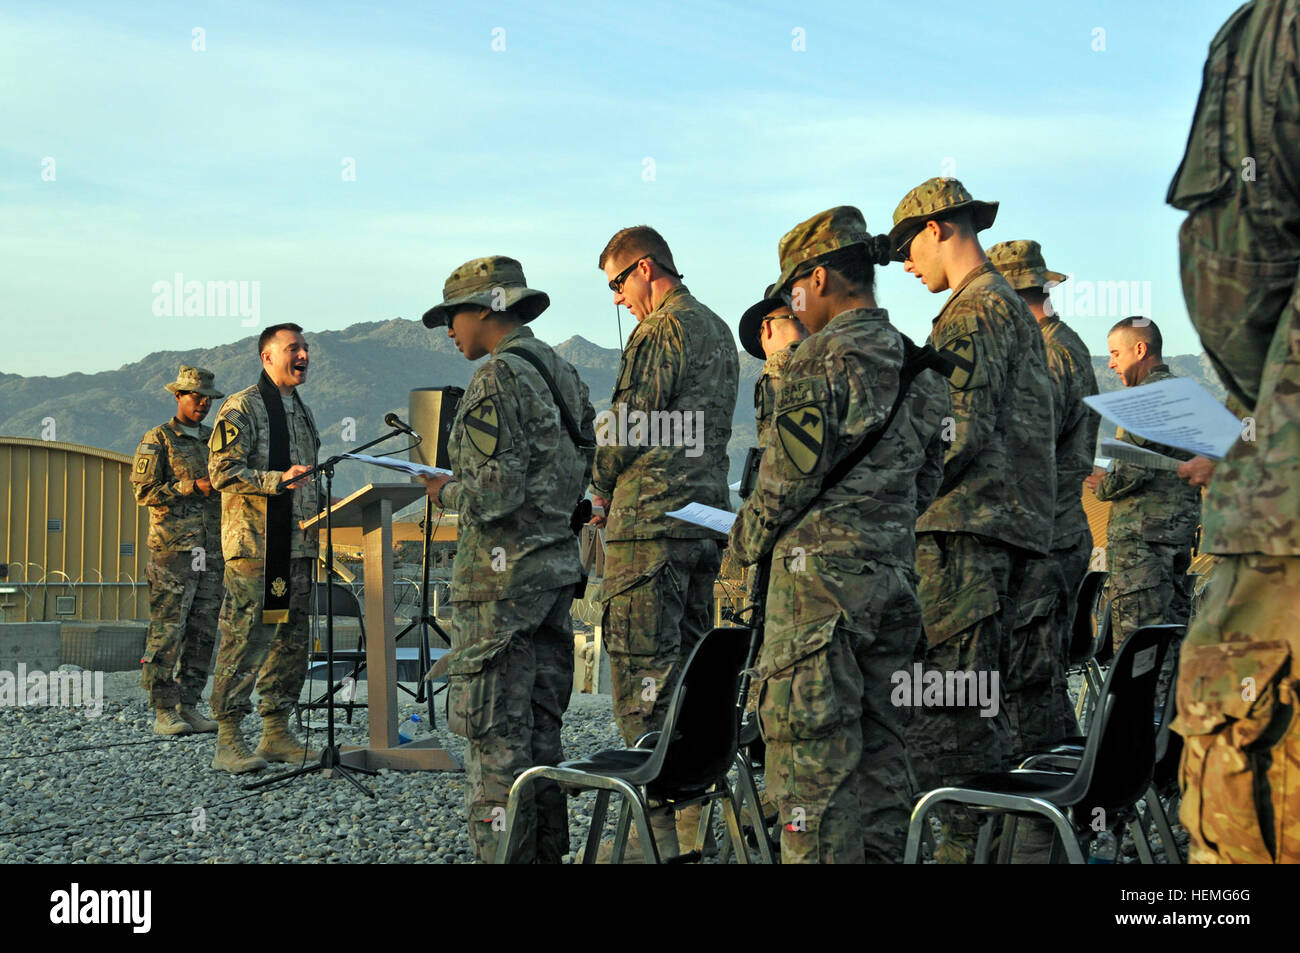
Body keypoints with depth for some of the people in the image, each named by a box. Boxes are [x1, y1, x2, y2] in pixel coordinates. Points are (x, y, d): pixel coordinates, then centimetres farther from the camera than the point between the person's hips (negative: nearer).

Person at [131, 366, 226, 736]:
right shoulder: (157, 440, 2)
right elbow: (143, 490, -6)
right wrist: (194, 487, -13)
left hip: (212, 550, 6)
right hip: (173, 549, -6)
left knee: (203, 633, 5)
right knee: (167, 632, -7)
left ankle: (188, 707, 11)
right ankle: (164, 711, -4)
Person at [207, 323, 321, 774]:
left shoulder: (303, 413, 21)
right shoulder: (242, 408, -5)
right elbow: (223, 471, -15)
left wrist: (322, 506, 13)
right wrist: (278, 480, -23)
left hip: (297, 545, 8)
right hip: (253, 545, -8)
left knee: (291, 641, 10)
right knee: (245, 640, -9)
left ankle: (277, 734, 17)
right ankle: (228, 740, -4)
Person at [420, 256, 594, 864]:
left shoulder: (498, 378, -14)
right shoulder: (563, 373, 13)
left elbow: (496, 491, -22)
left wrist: (447, 492, -2)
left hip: (503, 571, -9)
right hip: (559, 563, 9)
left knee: (495, 730, -3)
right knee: (541, 724, 15)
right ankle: (546, 850, 22)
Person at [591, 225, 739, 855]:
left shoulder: (661, 329, -10)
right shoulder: (718, 331, 19)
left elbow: (626, 425, -13)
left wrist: (598, 490, 5)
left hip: (650, 520, -9)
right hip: (706, 516, 9)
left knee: (643, 674, -7)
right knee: (690, 662, 12)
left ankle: (657, 833, -7)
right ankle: (694, 813, 16)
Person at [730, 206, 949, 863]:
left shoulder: (825, 357, -12)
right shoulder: (916, 365, 13)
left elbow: (789, 474, -13)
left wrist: (748, 538, 3)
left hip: (820, 571, -8)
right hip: (894, 579, 8)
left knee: (812, 757, -3)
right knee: (878, 748, 13)